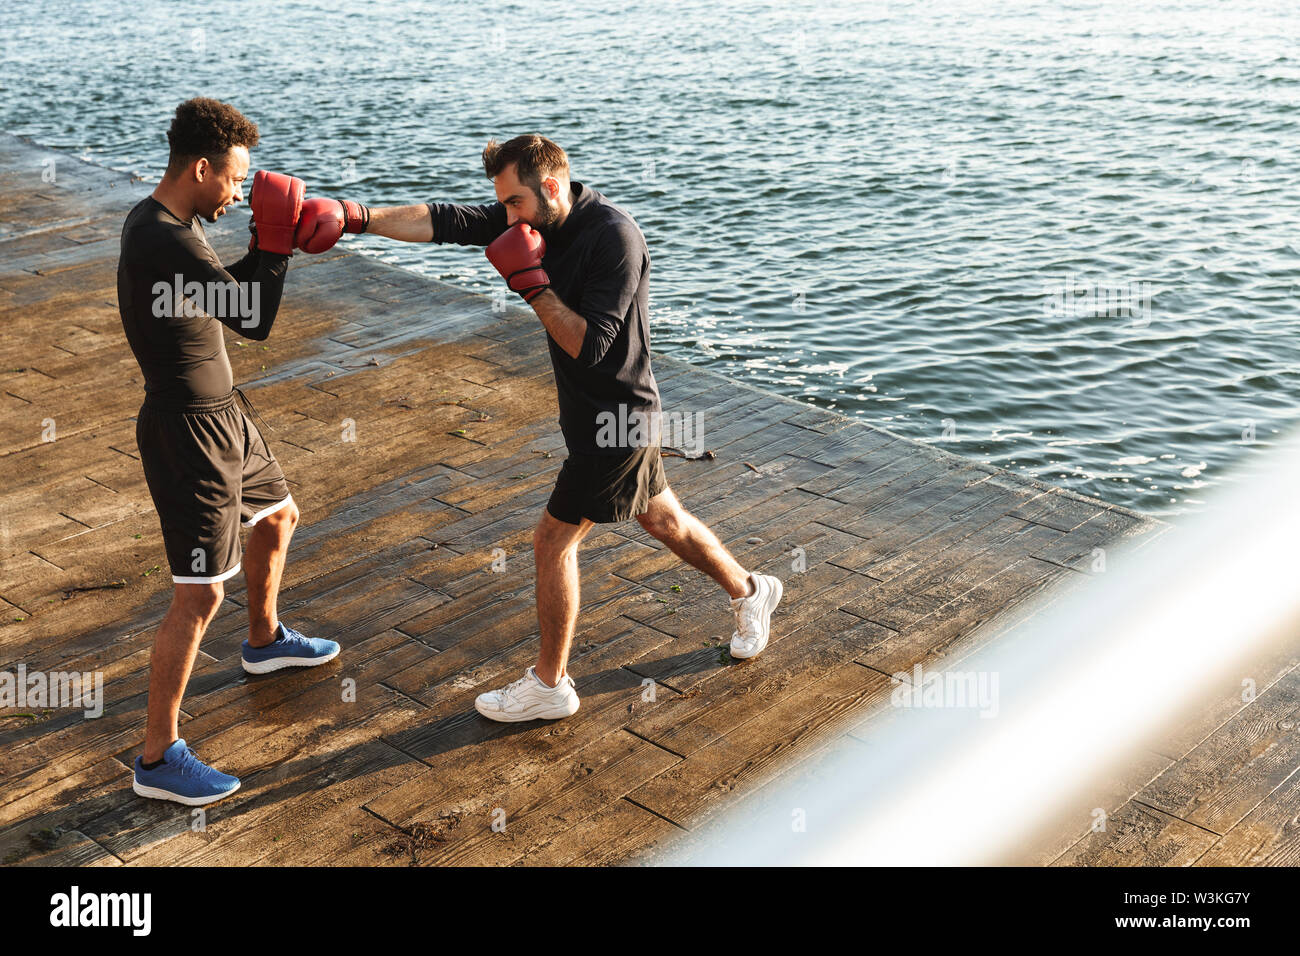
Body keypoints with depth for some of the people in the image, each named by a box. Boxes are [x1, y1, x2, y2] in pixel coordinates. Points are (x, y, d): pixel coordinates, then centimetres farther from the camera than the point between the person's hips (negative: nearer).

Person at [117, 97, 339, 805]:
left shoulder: (163, 219, 6)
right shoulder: (162, 241, -26)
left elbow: (226, 291, 18)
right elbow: (254, 320, -28)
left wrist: (266, 246, 3)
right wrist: (275, 241, -16)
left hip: (222, 415, 11)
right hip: (188, 433, -11)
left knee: (278, 517, 29)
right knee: (200, 595, -6)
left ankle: (264, 640, 53)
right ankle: (158, 758, 5)